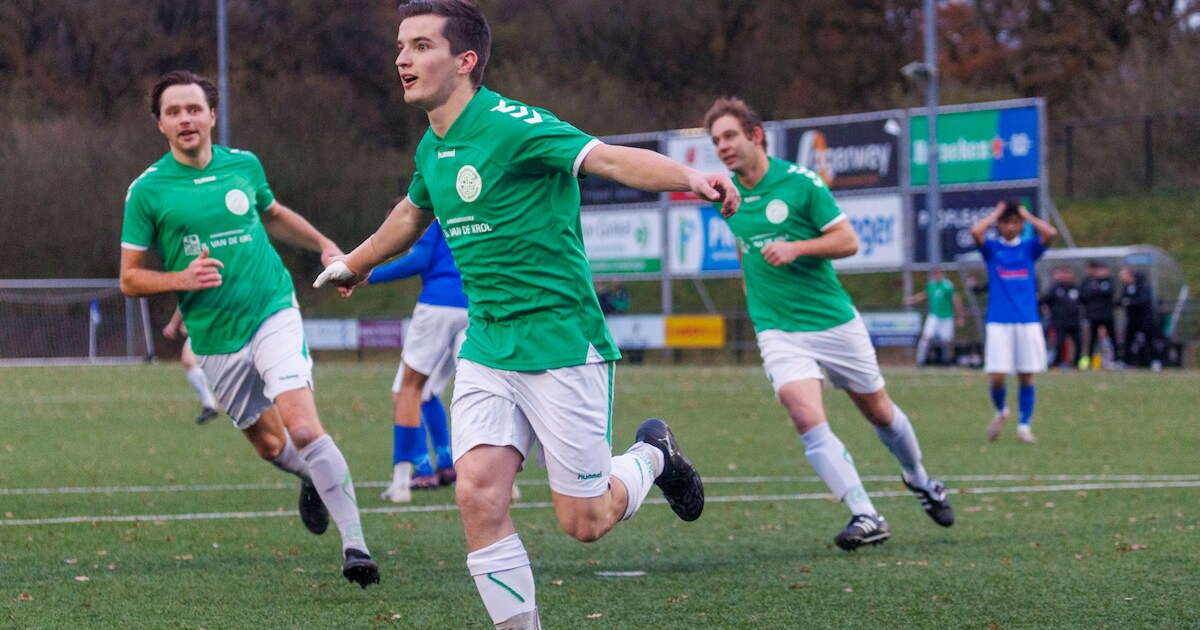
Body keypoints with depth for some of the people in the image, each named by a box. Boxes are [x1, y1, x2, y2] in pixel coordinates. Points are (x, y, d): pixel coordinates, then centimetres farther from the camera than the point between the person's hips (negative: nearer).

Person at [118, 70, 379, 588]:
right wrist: (182, 278, -19)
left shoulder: (244, 165, 3)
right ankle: (311, 477, 49)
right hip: (215, 339, 1)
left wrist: (324, 244, 20)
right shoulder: (147, 190, -4)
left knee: (302, 428, -20)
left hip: (273, 313, -1)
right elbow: (130, 278, -1)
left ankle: (354, 542, -17)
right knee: (269, 445, 13)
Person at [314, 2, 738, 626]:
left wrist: (690, 177, -49)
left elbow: (608, 158, -31)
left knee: (582, 522, -1)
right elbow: (412, 213, 32)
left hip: (562, 345, -6)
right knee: (477, 494, -12)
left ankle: (652, 455, 31)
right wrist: (353, 263, 49)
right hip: (486, 349, 6)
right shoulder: (431, 148, 8)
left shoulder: (510, 124, -16)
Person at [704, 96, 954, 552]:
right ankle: (866, 517, -23)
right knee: (808, 419, -22)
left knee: (879, 412, 14)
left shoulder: (800, 182, -10)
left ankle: (918, 480, 43)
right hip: (778, 330, 2)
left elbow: (848, 241, -10)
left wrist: (796, 248, -23)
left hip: (835, 321, -1)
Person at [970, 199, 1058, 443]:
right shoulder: (991, 248, 6)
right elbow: (976, 231, -14)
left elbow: (1050, 233, -10)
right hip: (998, 322, -1)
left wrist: (1026, 215, 1)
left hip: (1028, 321, 1)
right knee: (997, 377, -8)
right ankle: (1001, 411, 21)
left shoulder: (1029, 248, 9)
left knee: (1026, 376, 2)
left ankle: (1024, 426, 14)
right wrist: (996, 214, -1)